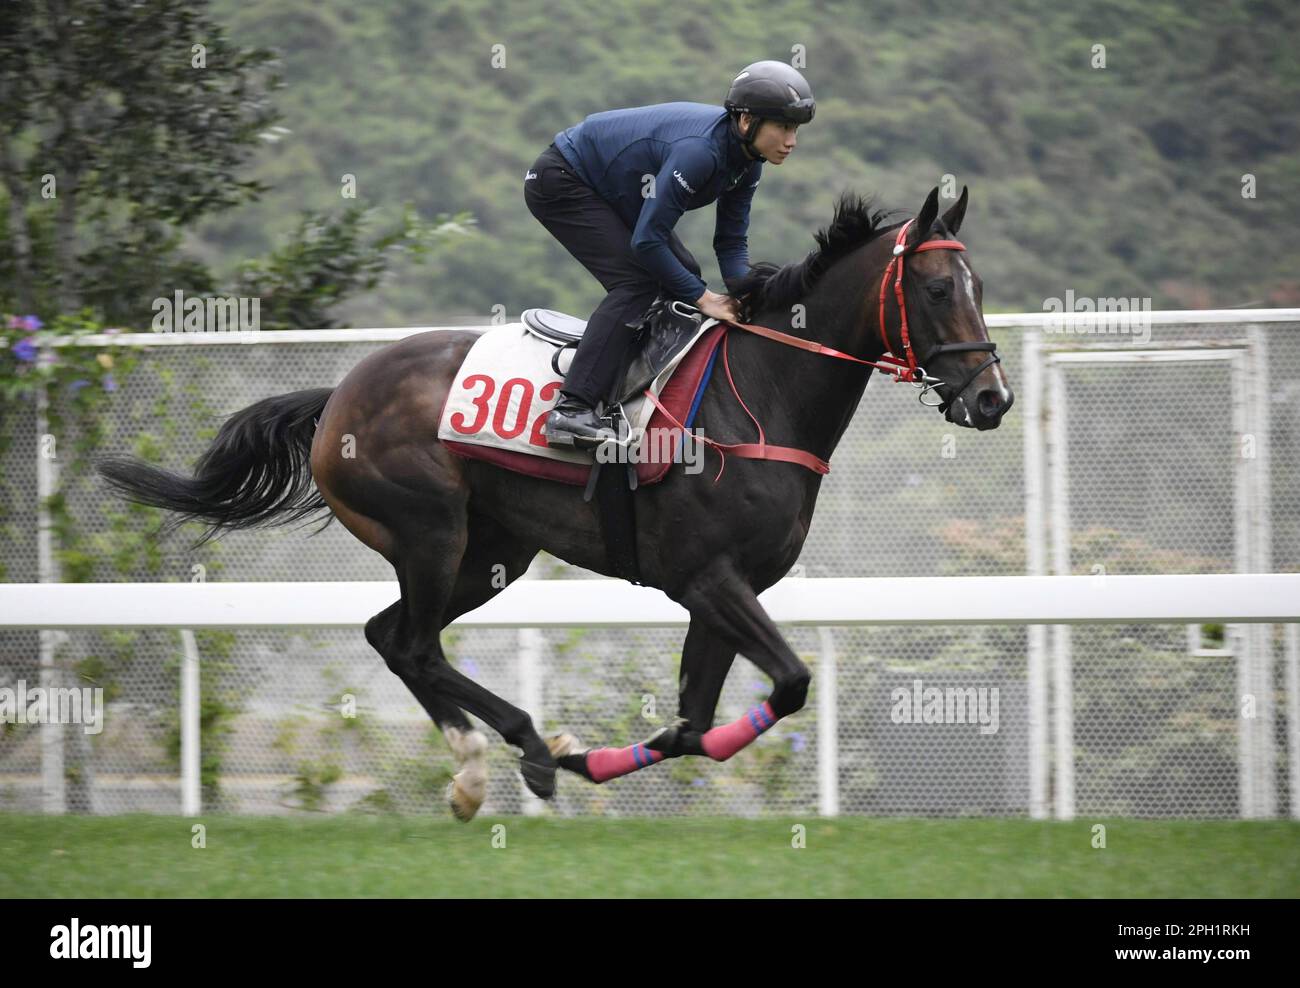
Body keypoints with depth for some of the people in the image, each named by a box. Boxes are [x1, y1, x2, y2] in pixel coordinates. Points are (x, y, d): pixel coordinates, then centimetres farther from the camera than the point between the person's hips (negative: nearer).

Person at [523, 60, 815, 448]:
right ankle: (570, 410, -29)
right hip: (560, 180, -10)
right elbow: (646, 240, -32)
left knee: (684, 275, 7)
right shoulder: (699, 150, -34)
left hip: (603, 189, 10)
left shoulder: (745, 160, -5)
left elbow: (731, 241, 2)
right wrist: (702, 297, -25)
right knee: (635, 281, -21)